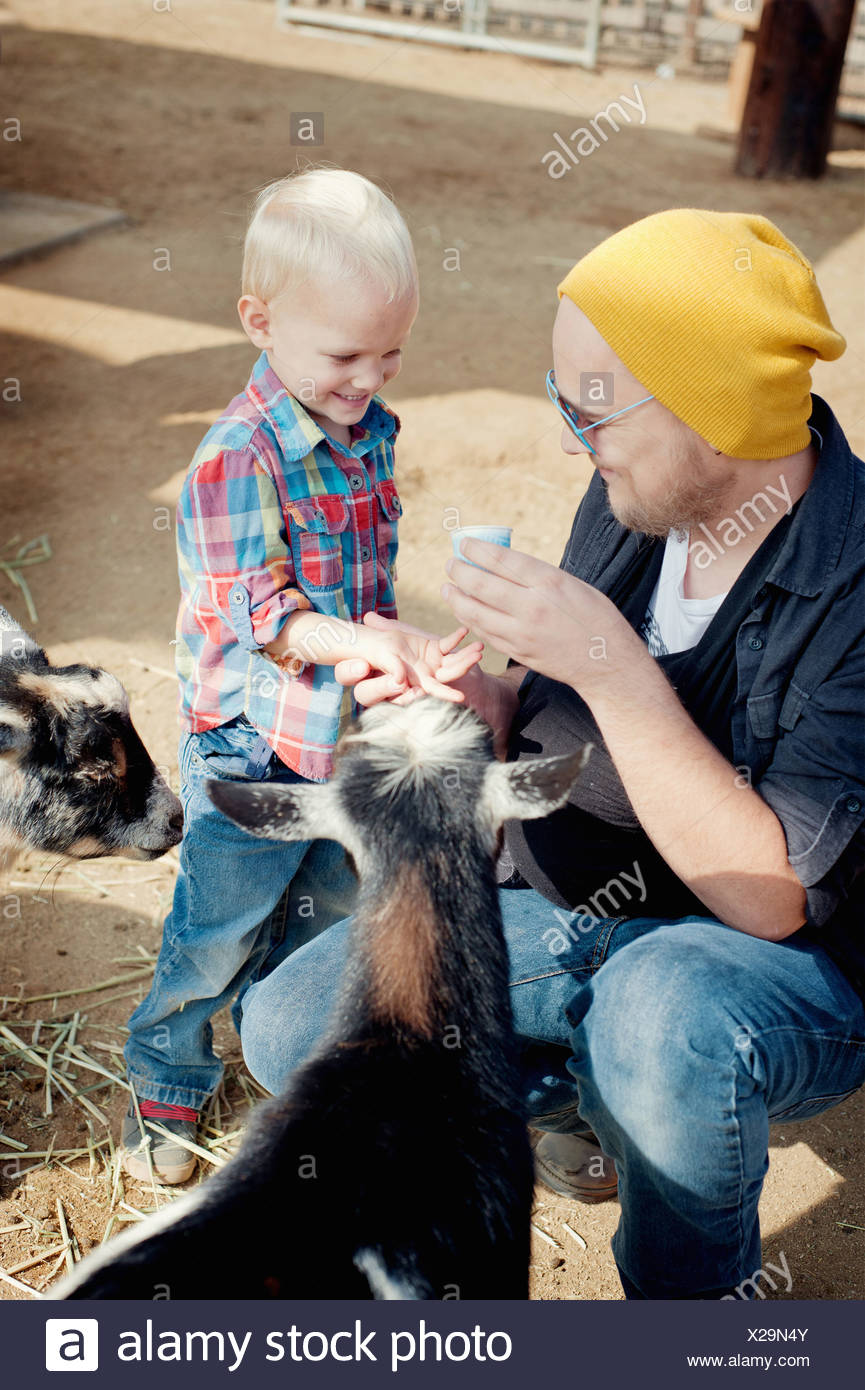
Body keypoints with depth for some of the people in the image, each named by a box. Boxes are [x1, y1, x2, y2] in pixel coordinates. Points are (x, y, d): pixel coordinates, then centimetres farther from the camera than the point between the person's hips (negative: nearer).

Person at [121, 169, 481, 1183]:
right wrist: (363, 643, -36)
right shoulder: (239, 456, -23)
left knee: (326, 906, 23)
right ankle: (165, 1082, 35)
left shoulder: (373, 428, 1)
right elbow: (250, 611, -24)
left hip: (348, 727, 7)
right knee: (219, 927, 10)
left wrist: (393, 646, -1)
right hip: (252, 737, -7)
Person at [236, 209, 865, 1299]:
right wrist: (475, 701, -14)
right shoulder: (629, 501, -5)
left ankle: (698, 1301, -6)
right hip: (575, 908, 6)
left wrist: (613, 667, -35)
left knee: (661, 1012, -40)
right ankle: (584, 1095, 15)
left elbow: (772, 898, -28)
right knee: (290, 1031, -7)